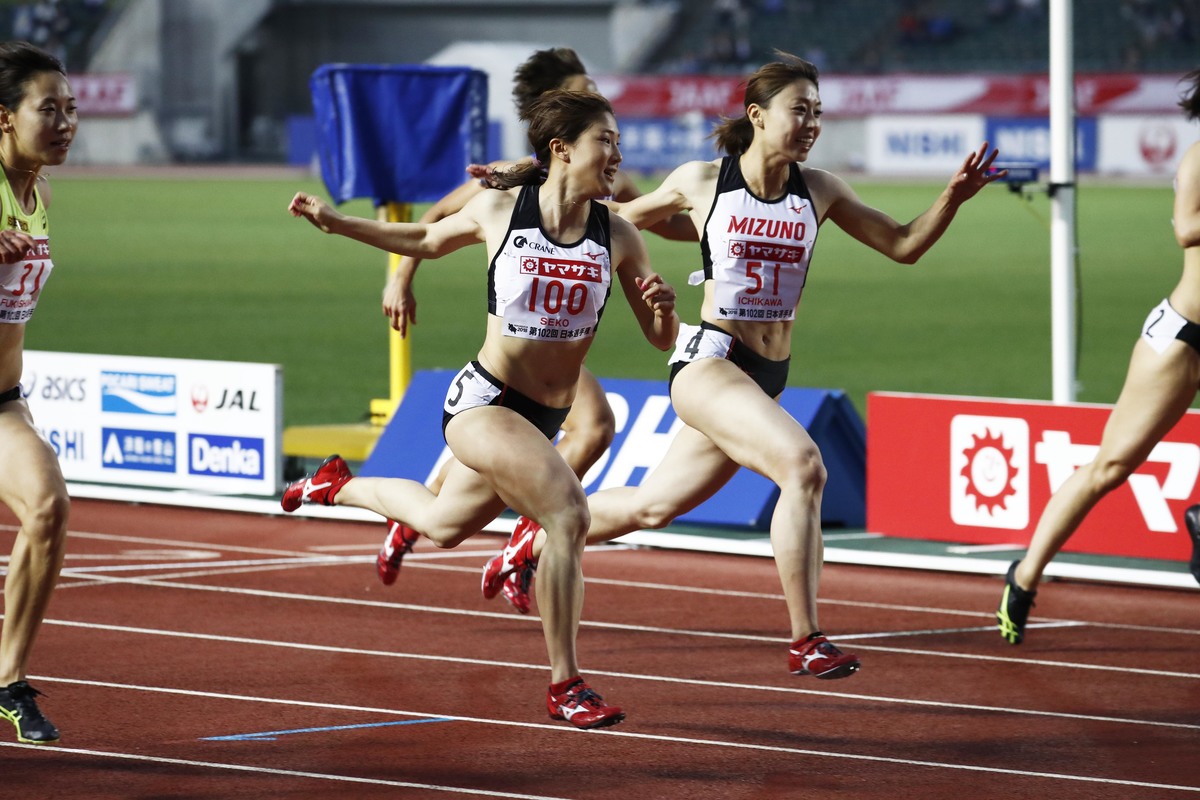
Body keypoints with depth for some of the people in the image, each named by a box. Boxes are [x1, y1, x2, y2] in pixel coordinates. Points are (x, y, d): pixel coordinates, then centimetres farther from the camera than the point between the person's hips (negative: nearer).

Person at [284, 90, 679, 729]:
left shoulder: (618, 237, -4)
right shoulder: (501, 210, -9)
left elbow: (661, 340, 2)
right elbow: (429, 240, 12)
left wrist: (663, 307, -20)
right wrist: (335, 222, 11)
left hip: (543, 419, 5)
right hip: (481, 403, -5)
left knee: (444, 525, 26)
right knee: (568, 513, -26)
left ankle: (337, 485, 57)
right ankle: (565, 687, -16)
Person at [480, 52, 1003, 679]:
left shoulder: (819, 192, 5)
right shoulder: (702, 182, -4)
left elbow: (903, 246, 8)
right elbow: (624, 217, 14)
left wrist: (952, 198, -8)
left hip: (765, 378, 5)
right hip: (708, 362, -5)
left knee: (652, 506, 15)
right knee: (803, 465, -28)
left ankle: (538, 539, 42)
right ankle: (805, 641, -25)